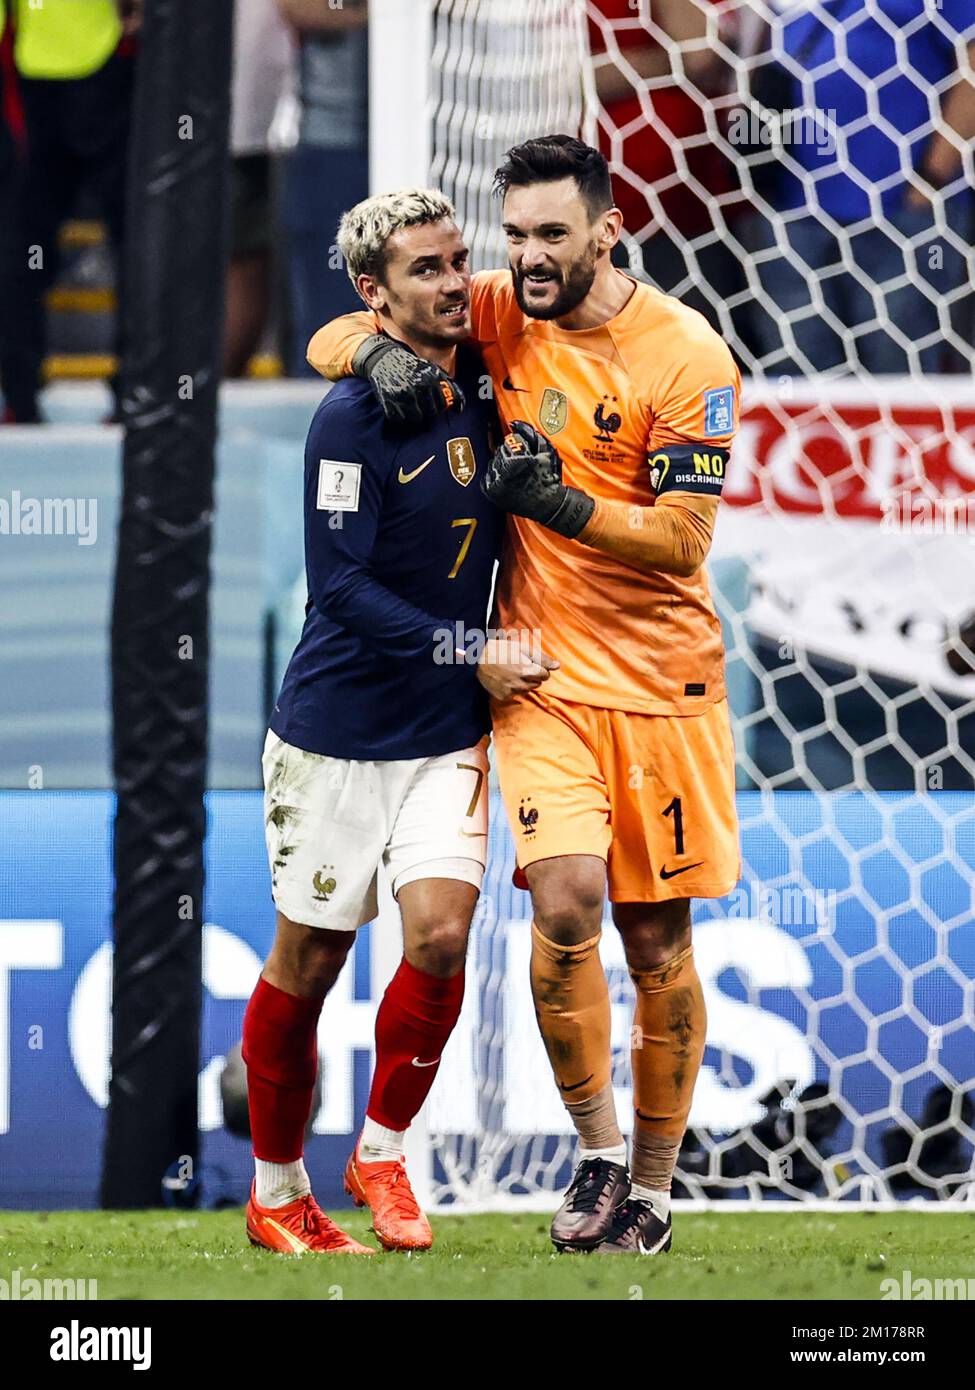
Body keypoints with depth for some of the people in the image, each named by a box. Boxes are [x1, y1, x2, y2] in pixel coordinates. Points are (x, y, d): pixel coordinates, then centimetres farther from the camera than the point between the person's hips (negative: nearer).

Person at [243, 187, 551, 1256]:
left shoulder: (479, 386, 5)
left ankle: (382, 1151, 8)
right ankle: (276, 1190, 21)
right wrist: (470, 654, -17)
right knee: (307, 960, 5)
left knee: (439, 935, -13)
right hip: (335, 731, -4)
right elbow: (342, 586, -17)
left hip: (447, 731, 4)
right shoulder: (353, 416, -15)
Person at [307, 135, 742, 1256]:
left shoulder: (685, 356, -10)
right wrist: (379, 351, -14)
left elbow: (683, 537, -12)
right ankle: (596, 1151, 0)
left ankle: (651, 1185, 18)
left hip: (660, 681, -2)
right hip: (540, 669, 2)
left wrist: (560, 503, -25)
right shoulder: (498, 315, 1)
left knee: (656, 942, 4)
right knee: (565, 901, -17)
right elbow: (331, 341, 8)